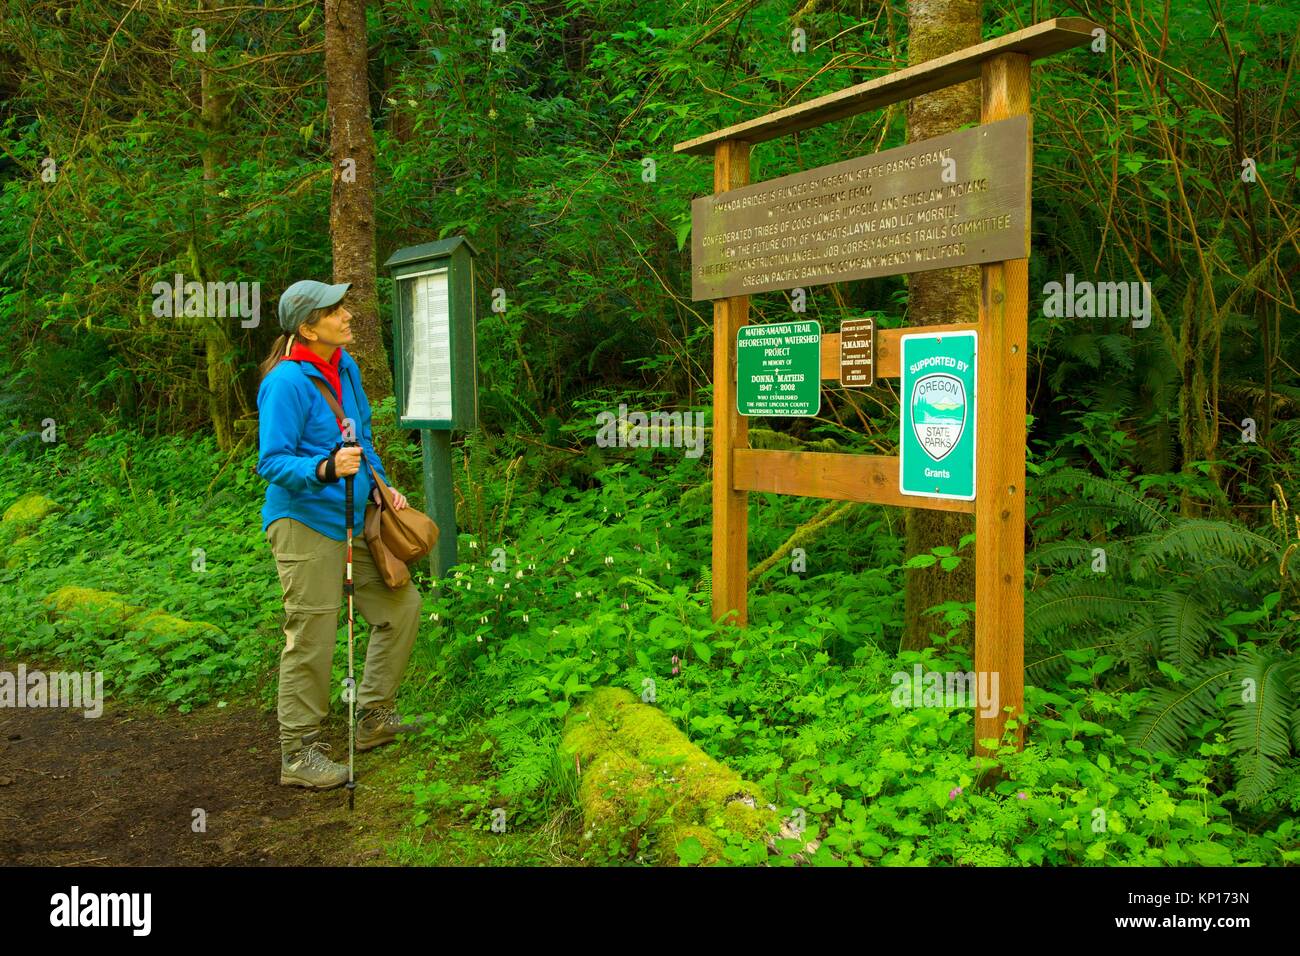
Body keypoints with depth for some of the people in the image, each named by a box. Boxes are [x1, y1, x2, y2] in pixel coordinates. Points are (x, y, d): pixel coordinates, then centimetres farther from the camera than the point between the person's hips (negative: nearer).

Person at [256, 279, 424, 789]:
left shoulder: (345, 367, 8)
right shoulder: (286, 382, -18)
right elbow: (272, 462, -20)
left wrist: (379, 485, 9)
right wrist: (324, 469, -35)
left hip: (350, 520, 9)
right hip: (304, 523, -9)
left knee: (401, 604, 13)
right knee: (312, 639, -3)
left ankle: (374, 717, 27)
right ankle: (300, 753, 12)